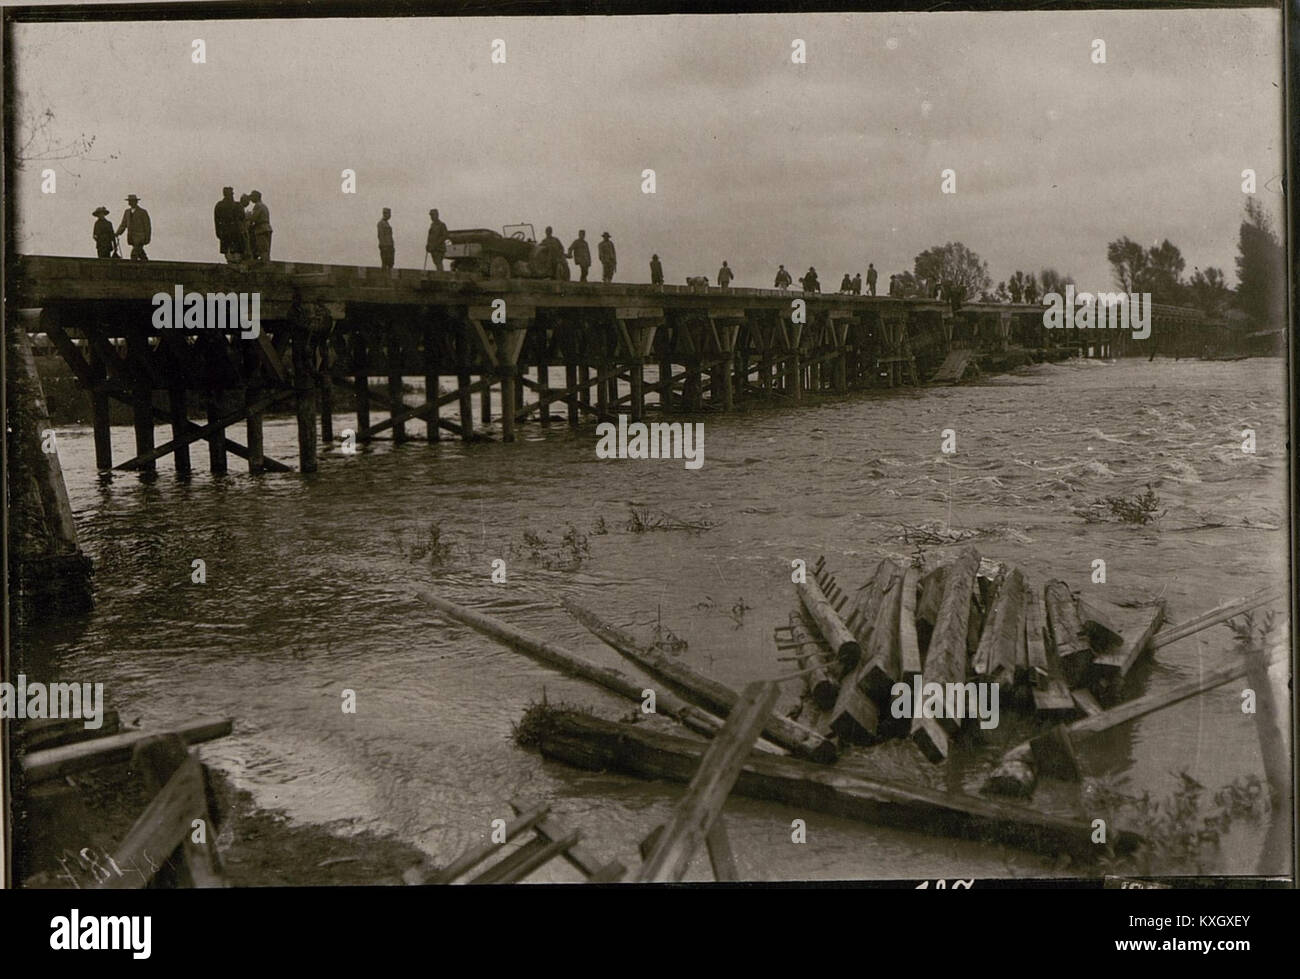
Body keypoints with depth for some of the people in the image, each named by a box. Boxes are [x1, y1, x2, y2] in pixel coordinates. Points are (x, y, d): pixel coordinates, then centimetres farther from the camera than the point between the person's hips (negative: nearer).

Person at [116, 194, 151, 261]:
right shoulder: (127, 212, 11)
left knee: (134, 254, -15)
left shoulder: (143, 212, -6)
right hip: (131, 238, 6)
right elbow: (123, 224, 10)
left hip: (139, 238, -6)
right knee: (140, 253, 16)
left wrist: (147, 238, -8)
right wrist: (118, 233, -3)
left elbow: (147, 226, -5)